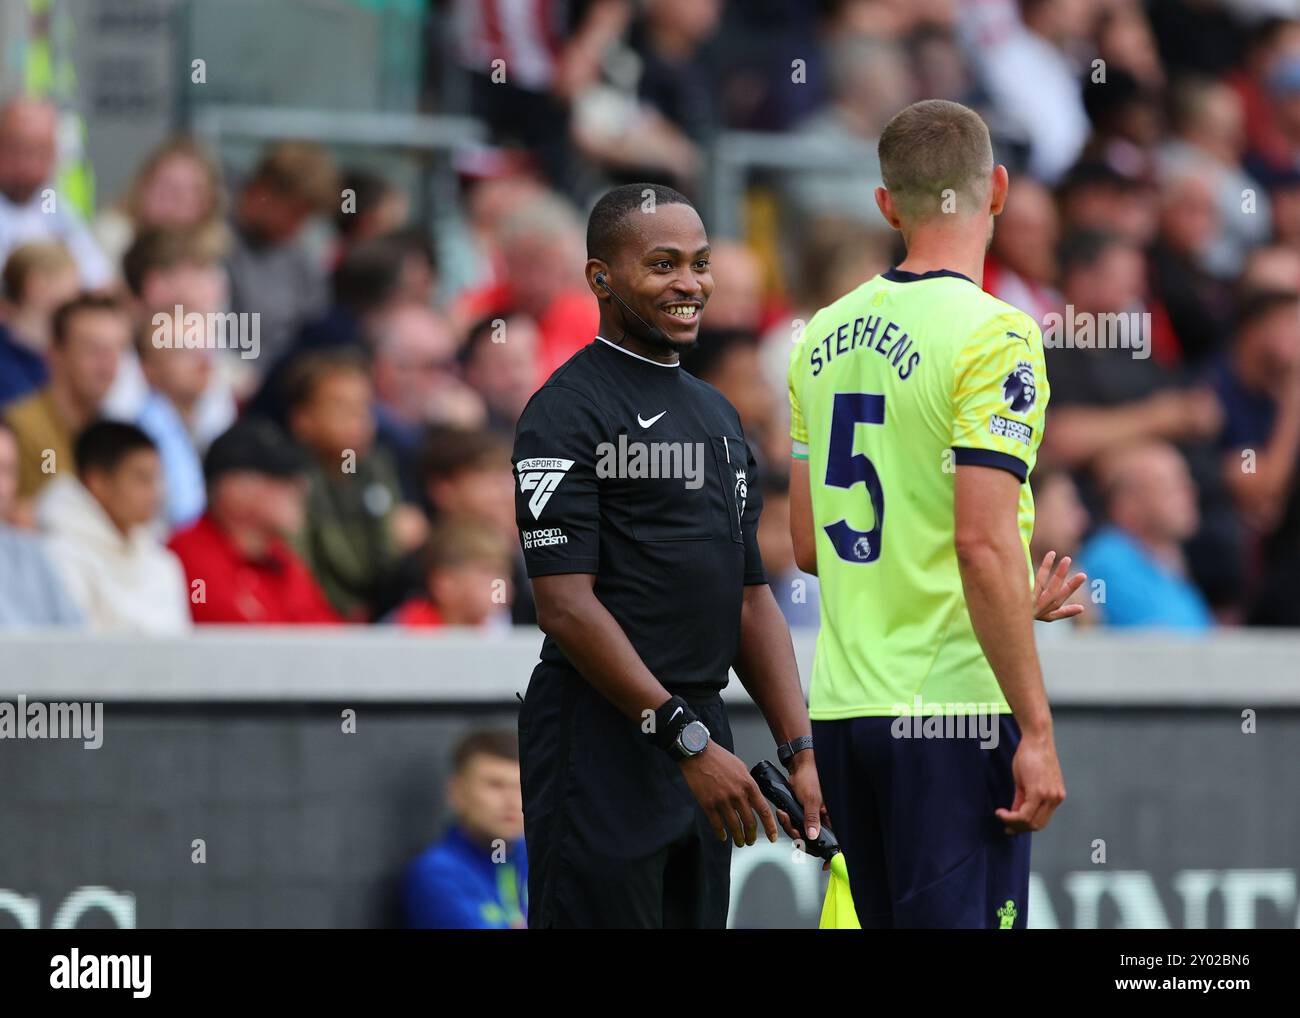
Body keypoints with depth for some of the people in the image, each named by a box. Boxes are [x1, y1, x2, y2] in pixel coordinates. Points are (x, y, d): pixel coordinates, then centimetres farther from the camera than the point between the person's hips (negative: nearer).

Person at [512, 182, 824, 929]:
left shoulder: (718, 414, 17)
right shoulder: (568, 413, -9)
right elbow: (567, 607, -16)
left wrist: (801, 752, 7)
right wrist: (688, 741, -19)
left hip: (701, 738, 8)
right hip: (604, 741, -8)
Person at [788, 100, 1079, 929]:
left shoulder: (825, 335, 11)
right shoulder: (992, 337, -11)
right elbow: (983, 543, -19)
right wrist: (1036, 731, -15)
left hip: (842, 706, 7)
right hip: (952, 708, -7)